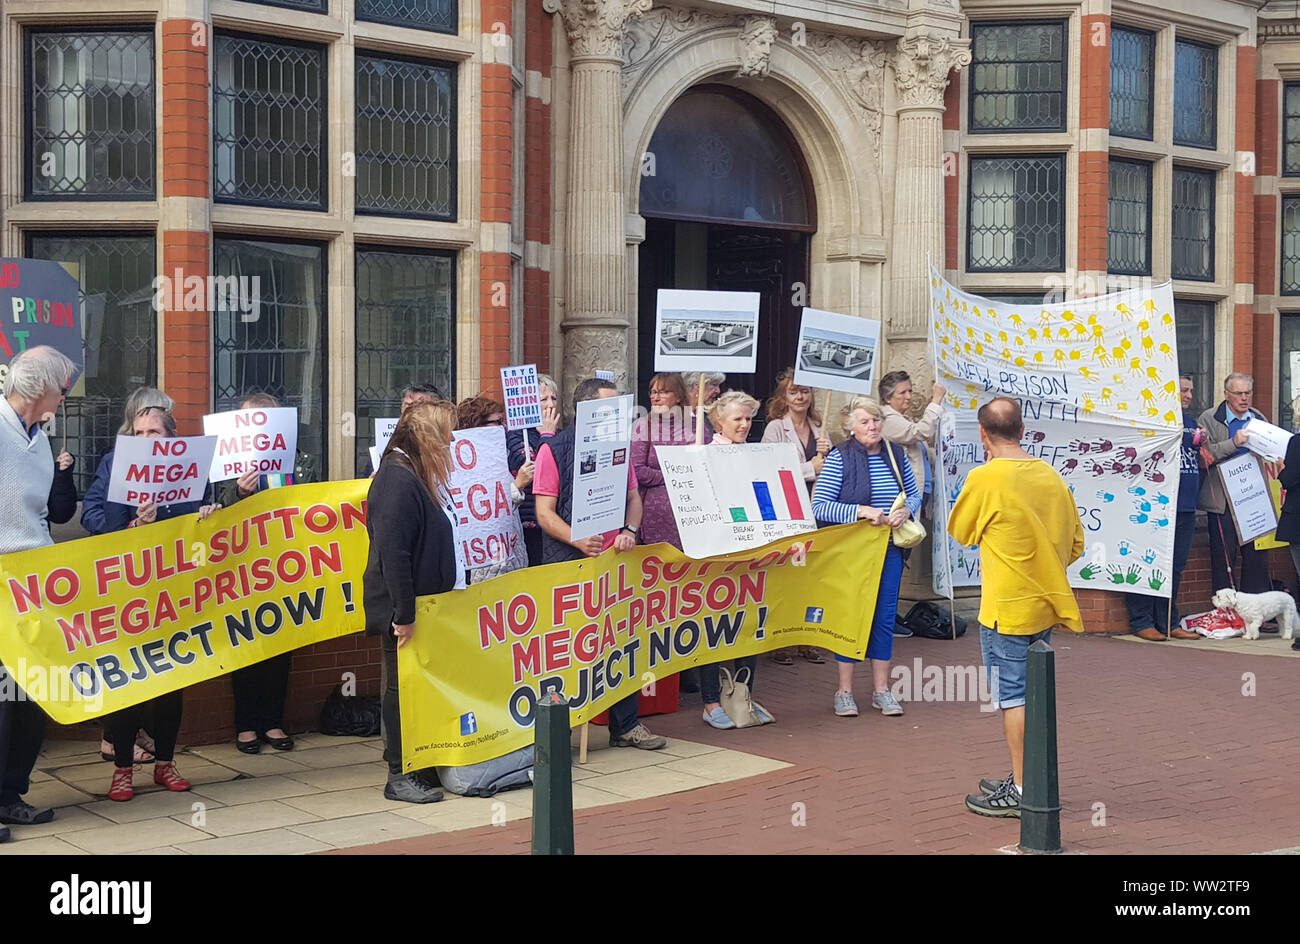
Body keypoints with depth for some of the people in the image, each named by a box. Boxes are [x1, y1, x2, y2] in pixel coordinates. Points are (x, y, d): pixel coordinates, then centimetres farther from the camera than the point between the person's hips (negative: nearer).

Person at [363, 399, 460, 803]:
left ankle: (416, 767, 23)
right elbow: (392, 553, -24)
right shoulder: (398, 480, -19)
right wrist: (403, 615, -25)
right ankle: (399, 776, 7)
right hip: (403, 608, -10)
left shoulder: (413, 477, 14)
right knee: (401, 687, -1)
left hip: (421, 603, 10)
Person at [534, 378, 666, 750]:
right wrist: (578, 539, -23)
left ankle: (625, 725, 19)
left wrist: (630, 531, -5)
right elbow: (544, 513, -8)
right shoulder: (554, 450, -4)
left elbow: (634, 497, 15)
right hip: (568, 565, -5)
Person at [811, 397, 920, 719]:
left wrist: (906, 510, -7)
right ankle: (844, 690, 13)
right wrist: (861, 511, -23)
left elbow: (914, 494, 15)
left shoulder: (896, 454, 5)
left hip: (889, 549, 4)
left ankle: (881, 689, 17)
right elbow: (819, 507, -15)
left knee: (885, 617, 7)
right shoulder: (839, 458, -9)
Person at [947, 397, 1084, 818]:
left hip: (1008, 609, -7)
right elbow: (1075, 543, 10)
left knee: (1013, 696, 0)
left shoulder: (985, 478, -15)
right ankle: (1024, 779, 27)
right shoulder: (1050, 475, 4)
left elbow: (961, 531, 1)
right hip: (1046, 606, 7)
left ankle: (1020, 791, 6)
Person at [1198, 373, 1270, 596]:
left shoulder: (1259, 419, 14)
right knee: (1223, 556, 0)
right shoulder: (1209, 419, 1)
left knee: (1257, 554, 5)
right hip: (1223, 499, -4)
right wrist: (1233, 443, -20)